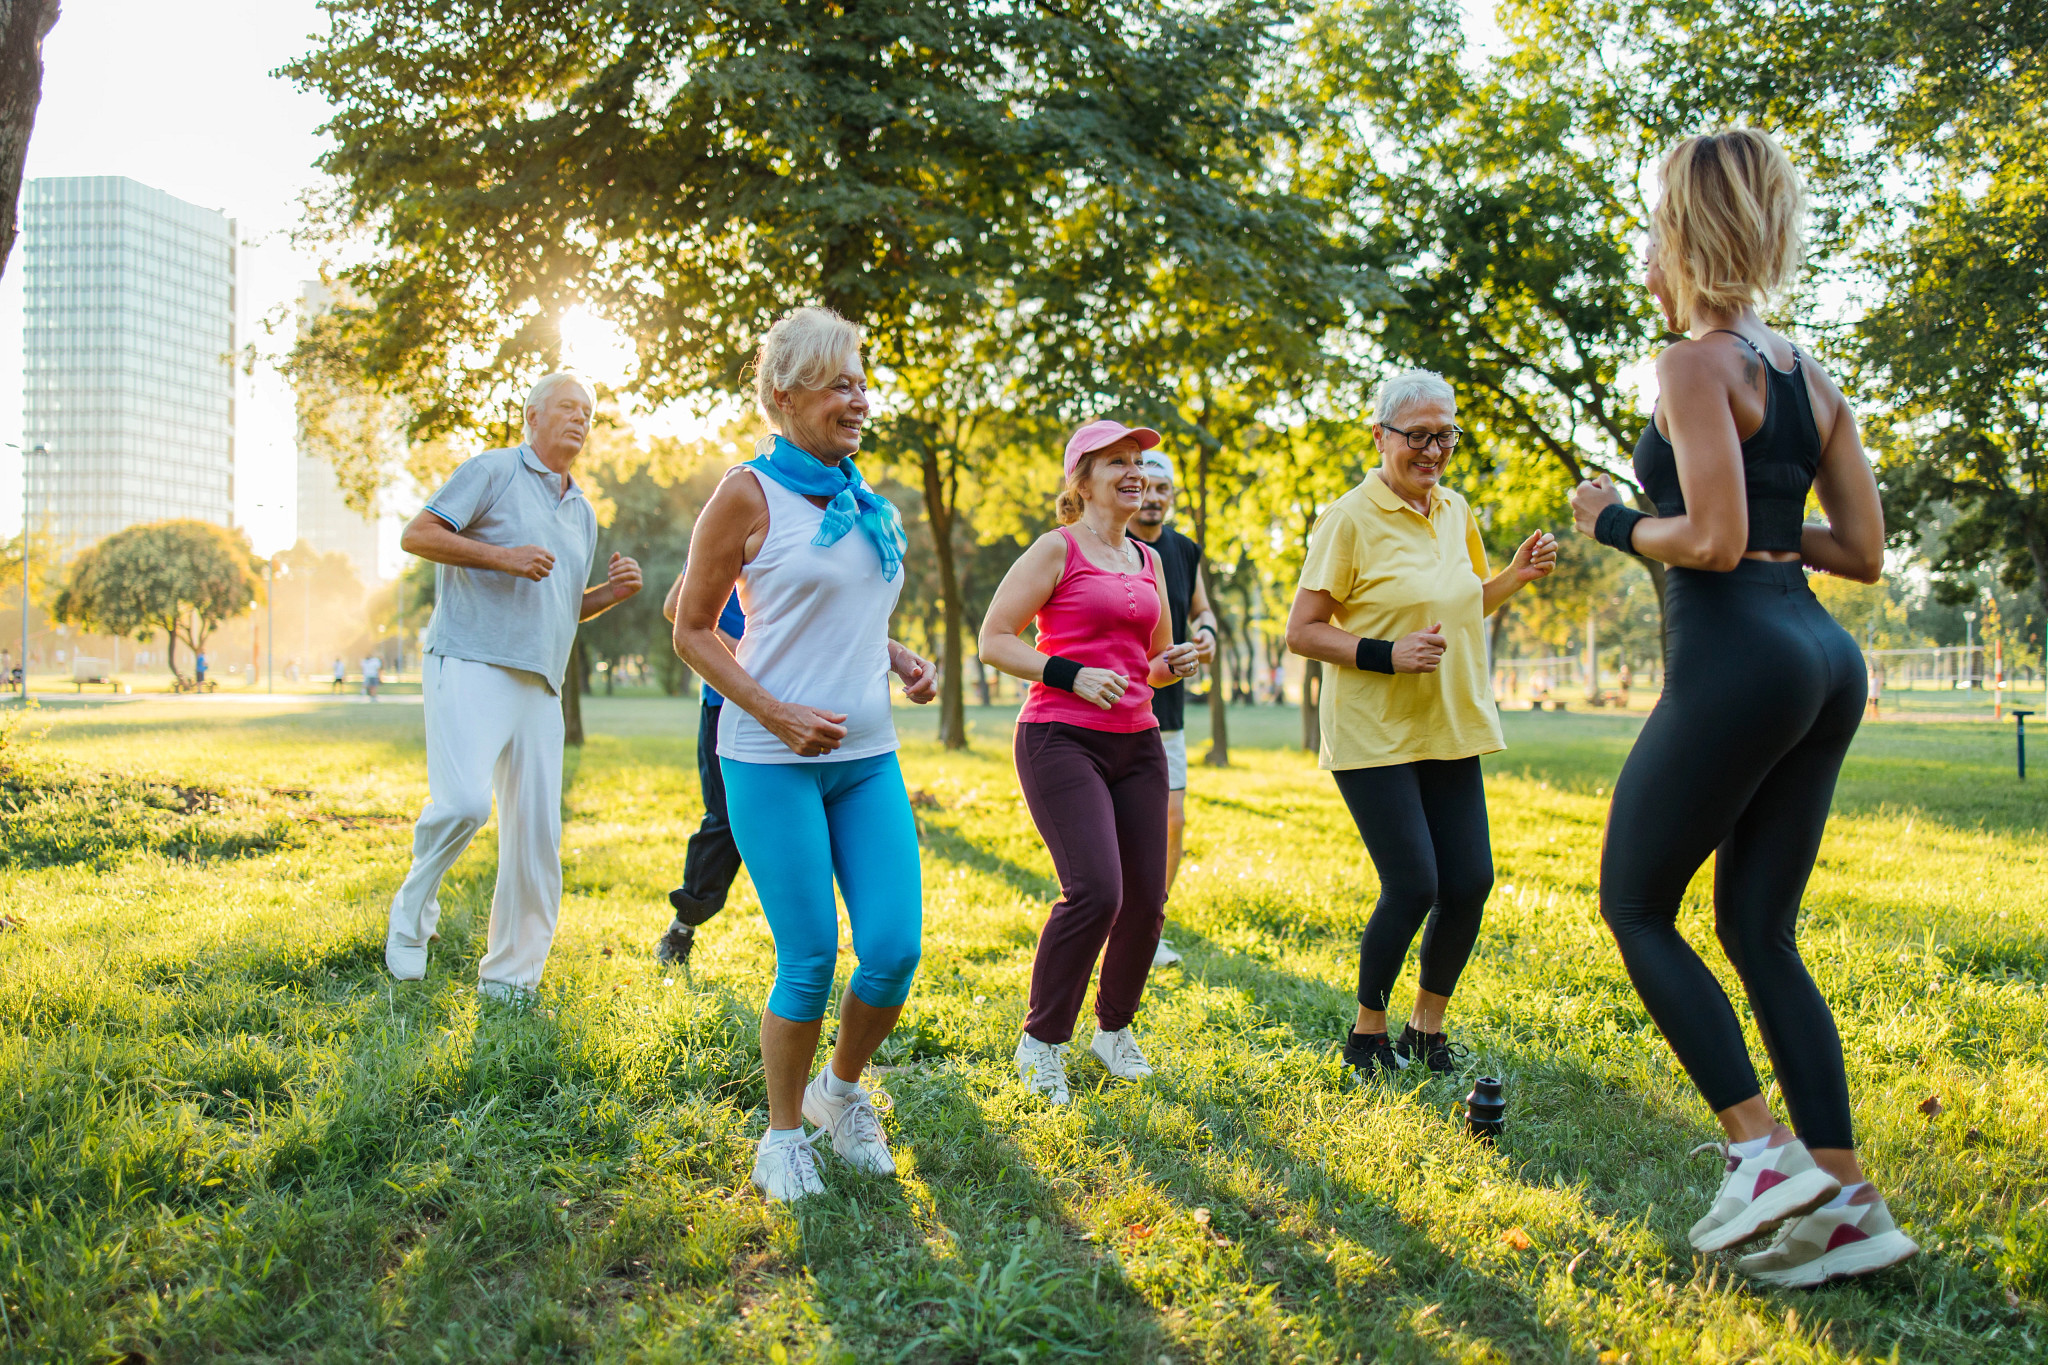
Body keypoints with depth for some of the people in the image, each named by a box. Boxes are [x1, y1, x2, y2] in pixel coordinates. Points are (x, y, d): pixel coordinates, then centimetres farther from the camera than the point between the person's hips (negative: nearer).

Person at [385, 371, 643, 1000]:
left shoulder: (583, 512, 24)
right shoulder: (492, 471, 4)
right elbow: (416, 535, -4)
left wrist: (613, 592, 11)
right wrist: (502, 556, -14)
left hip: (540, 686, 7)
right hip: (469, 666, -6)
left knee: (536, 836, 2)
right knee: (464, 800, -24)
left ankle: (509, 978, 11)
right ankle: (414, 906, 4)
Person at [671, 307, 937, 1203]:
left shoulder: (862, 498, 13)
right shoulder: (749, 494, -5)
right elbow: (692, 629, -4)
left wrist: (902, 661, 6)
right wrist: (777, 714, -15)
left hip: (868, 758, 6)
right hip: (775, 763, -6)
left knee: (895, 947, -1)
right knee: (810, 959, -3)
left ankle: (843, 1089, 27)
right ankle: (783, 1137, 19)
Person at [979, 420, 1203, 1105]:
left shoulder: (1148, 560, 16)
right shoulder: (1056, 550, -3)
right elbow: (993, 640, -7)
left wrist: (1173, 664, 3)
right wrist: (1072, 675, -17)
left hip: (1137, 742, 7)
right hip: (1061, 739, -7)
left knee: (1147, 899, 3)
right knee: (1096, 891, -18)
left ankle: (1114, 1029, 26)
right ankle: (1041, 1042, 1)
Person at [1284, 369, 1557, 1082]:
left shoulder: (1455, 511, 10)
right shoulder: (1350, 519, -10)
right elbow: (1302, 631, -11)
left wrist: (1516, 575, 6)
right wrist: (1387, 655, -22)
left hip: (1450, 730, 7)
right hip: (1374, 736, -6)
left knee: (1470, 883, 2)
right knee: (1413, 887, -10)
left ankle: (1427, 1029, 21)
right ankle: (1368, 1032, 13)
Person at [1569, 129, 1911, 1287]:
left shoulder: (1697, 364, -9)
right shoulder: (1812, 376, 15)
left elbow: (1713, 540, -18)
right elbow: (1864, 551, 13)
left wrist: (1614, 524, -1)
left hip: (1735, 659, -8)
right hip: (1826, 662, 9)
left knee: (1637, 905, 6)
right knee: (1761, 930, 12)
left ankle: (1767, 1154, 1)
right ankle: (1848, 1202, 12)